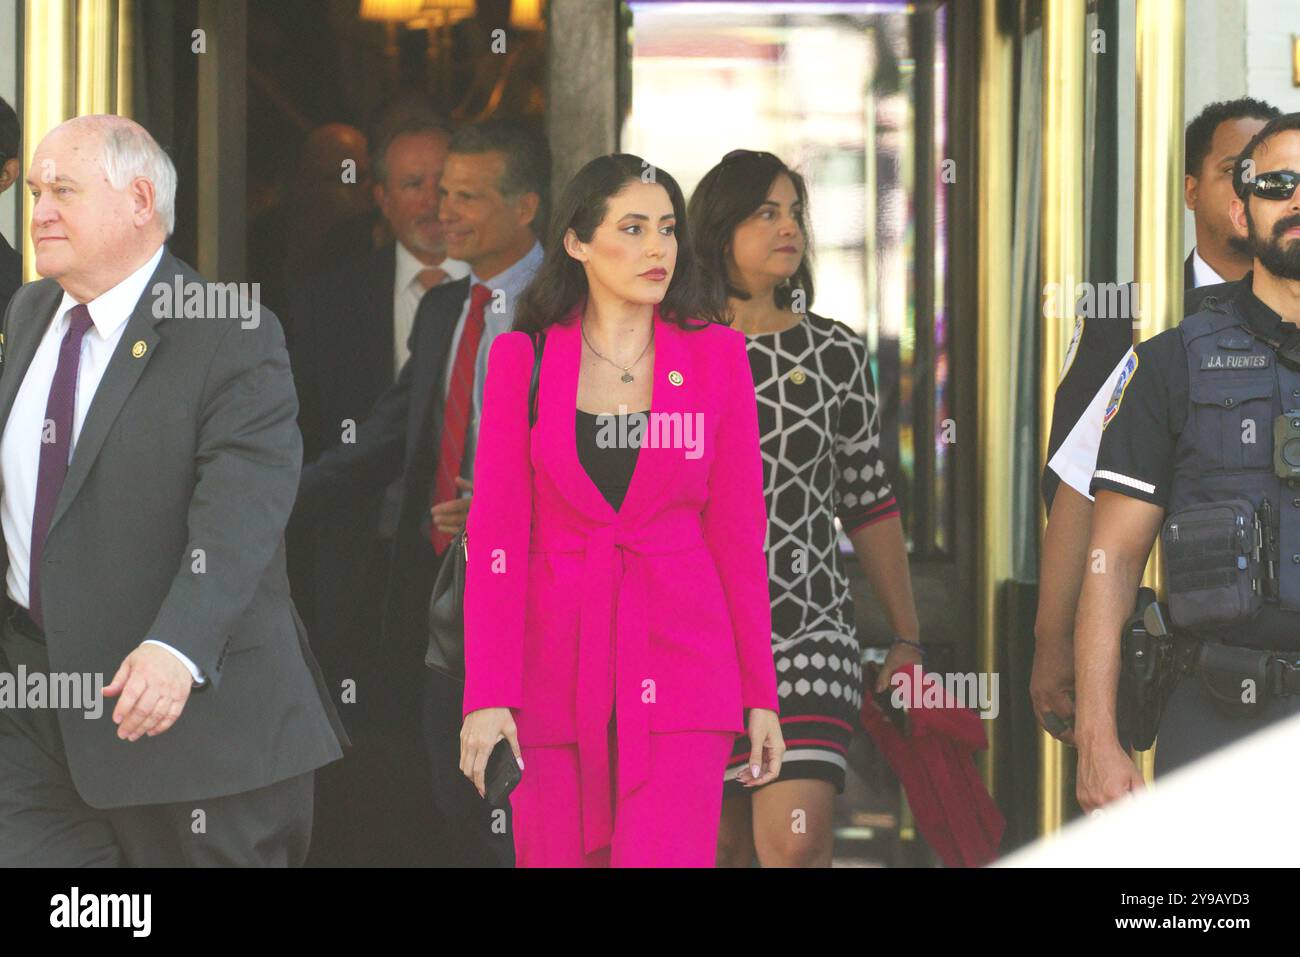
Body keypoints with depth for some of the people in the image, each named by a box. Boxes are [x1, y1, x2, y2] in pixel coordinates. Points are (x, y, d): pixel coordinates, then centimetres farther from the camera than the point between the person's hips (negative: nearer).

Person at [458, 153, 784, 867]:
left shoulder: (715, 354, 4)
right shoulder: (523, 358, 3)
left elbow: (737, 531, 6)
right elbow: (495, 532, -1)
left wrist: (760, 695, 3)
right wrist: (488, 694, -10)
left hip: (677, 662, -1)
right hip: (556, 666, 1)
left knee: (666, 858, -14)